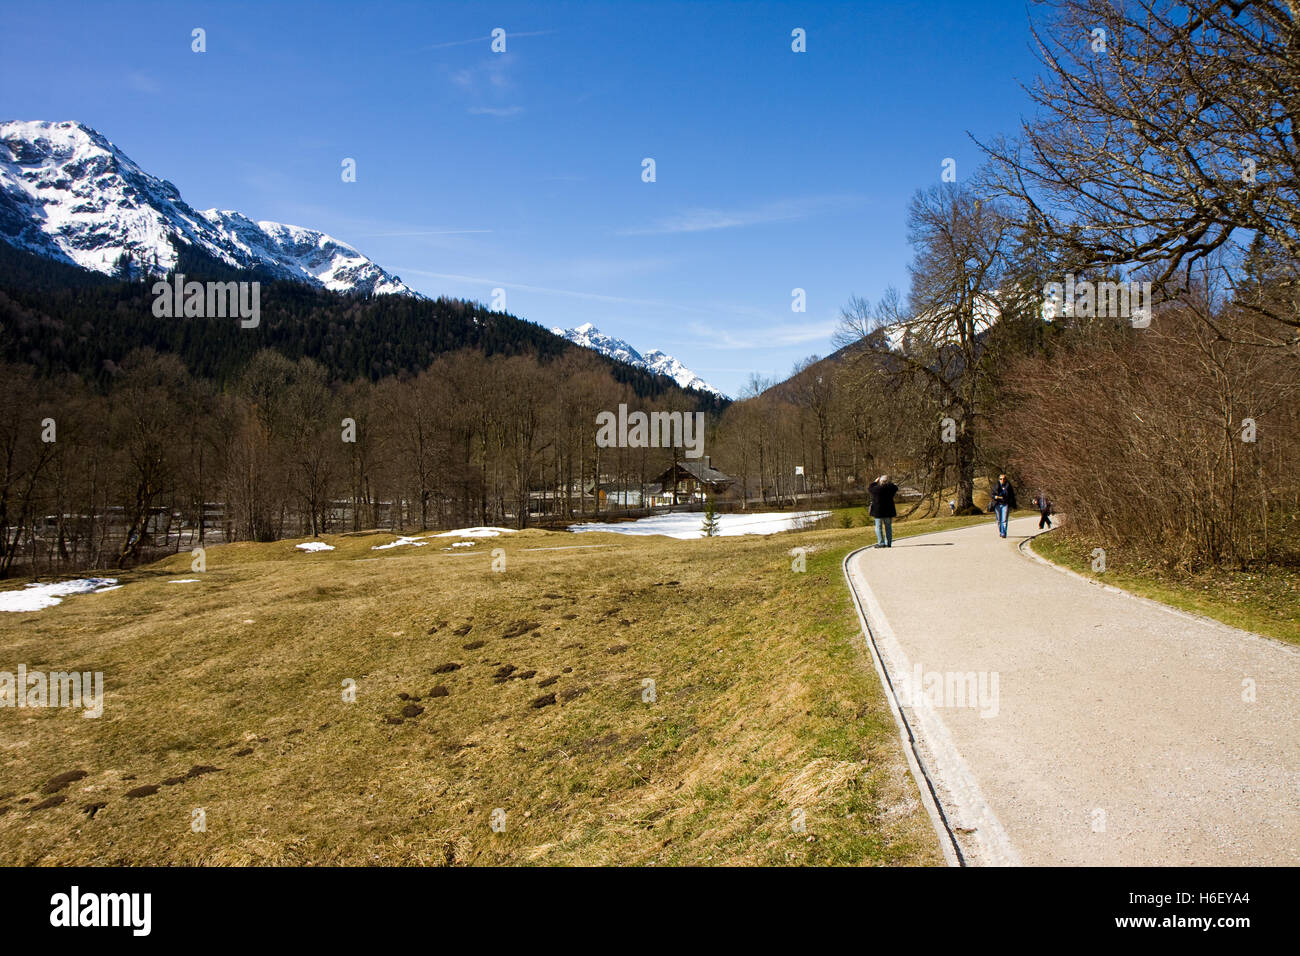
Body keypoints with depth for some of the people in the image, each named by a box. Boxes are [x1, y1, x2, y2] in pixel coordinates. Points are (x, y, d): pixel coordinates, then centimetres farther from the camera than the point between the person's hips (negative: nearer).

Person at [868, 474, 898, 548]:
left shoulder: (876, 488, -15)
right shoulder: (890, 488, -6)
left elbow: (869, 488, 6)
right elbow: (896, 488, 17)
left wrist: (875, 482, 17)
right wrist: (889, 482, 23)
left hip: (878, 511, -3)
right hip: (889, 511, 3)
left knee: (879, 527, 5)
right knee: (888, 527, 12)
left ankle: (881, 543, 1)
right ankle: (888, 543, 13)